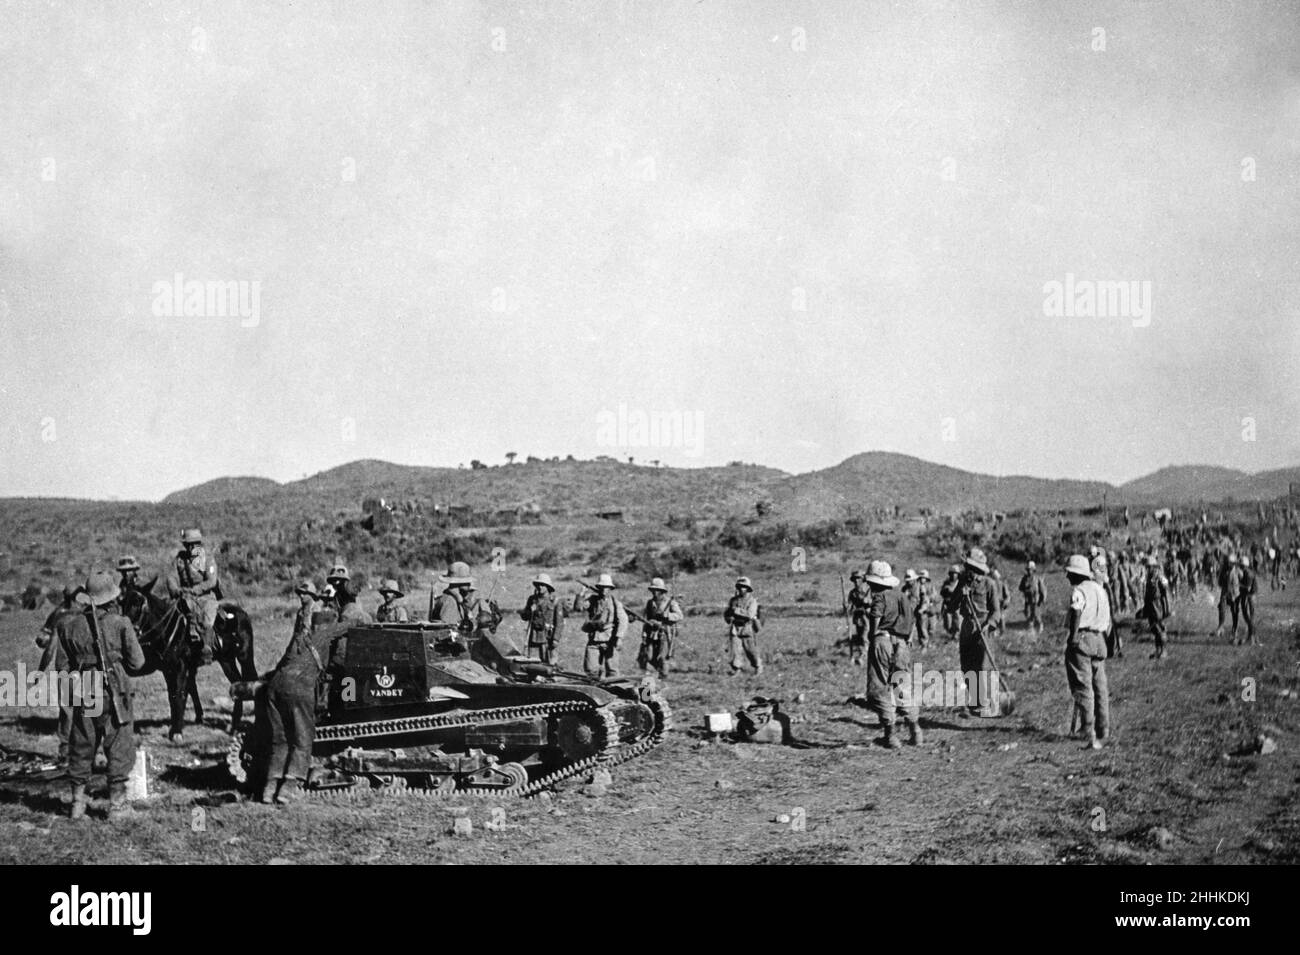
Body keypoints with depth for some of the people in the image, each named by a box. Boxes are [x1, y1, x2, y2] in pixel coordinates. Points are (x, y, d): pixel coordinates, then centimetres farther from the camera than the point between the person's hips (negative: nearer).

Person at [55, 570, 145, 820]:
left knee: (81, 747, 14)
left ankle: (78, 801, 16)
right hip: (113, 693, -3)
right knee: (119, 746, 7)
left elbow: (61, 665, 3)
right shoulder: (120, 623, -10)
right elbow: (136, 662, -6)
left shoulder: (70, 624, -1)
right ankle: (117, 802, 8)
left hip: (83, 694, 3)